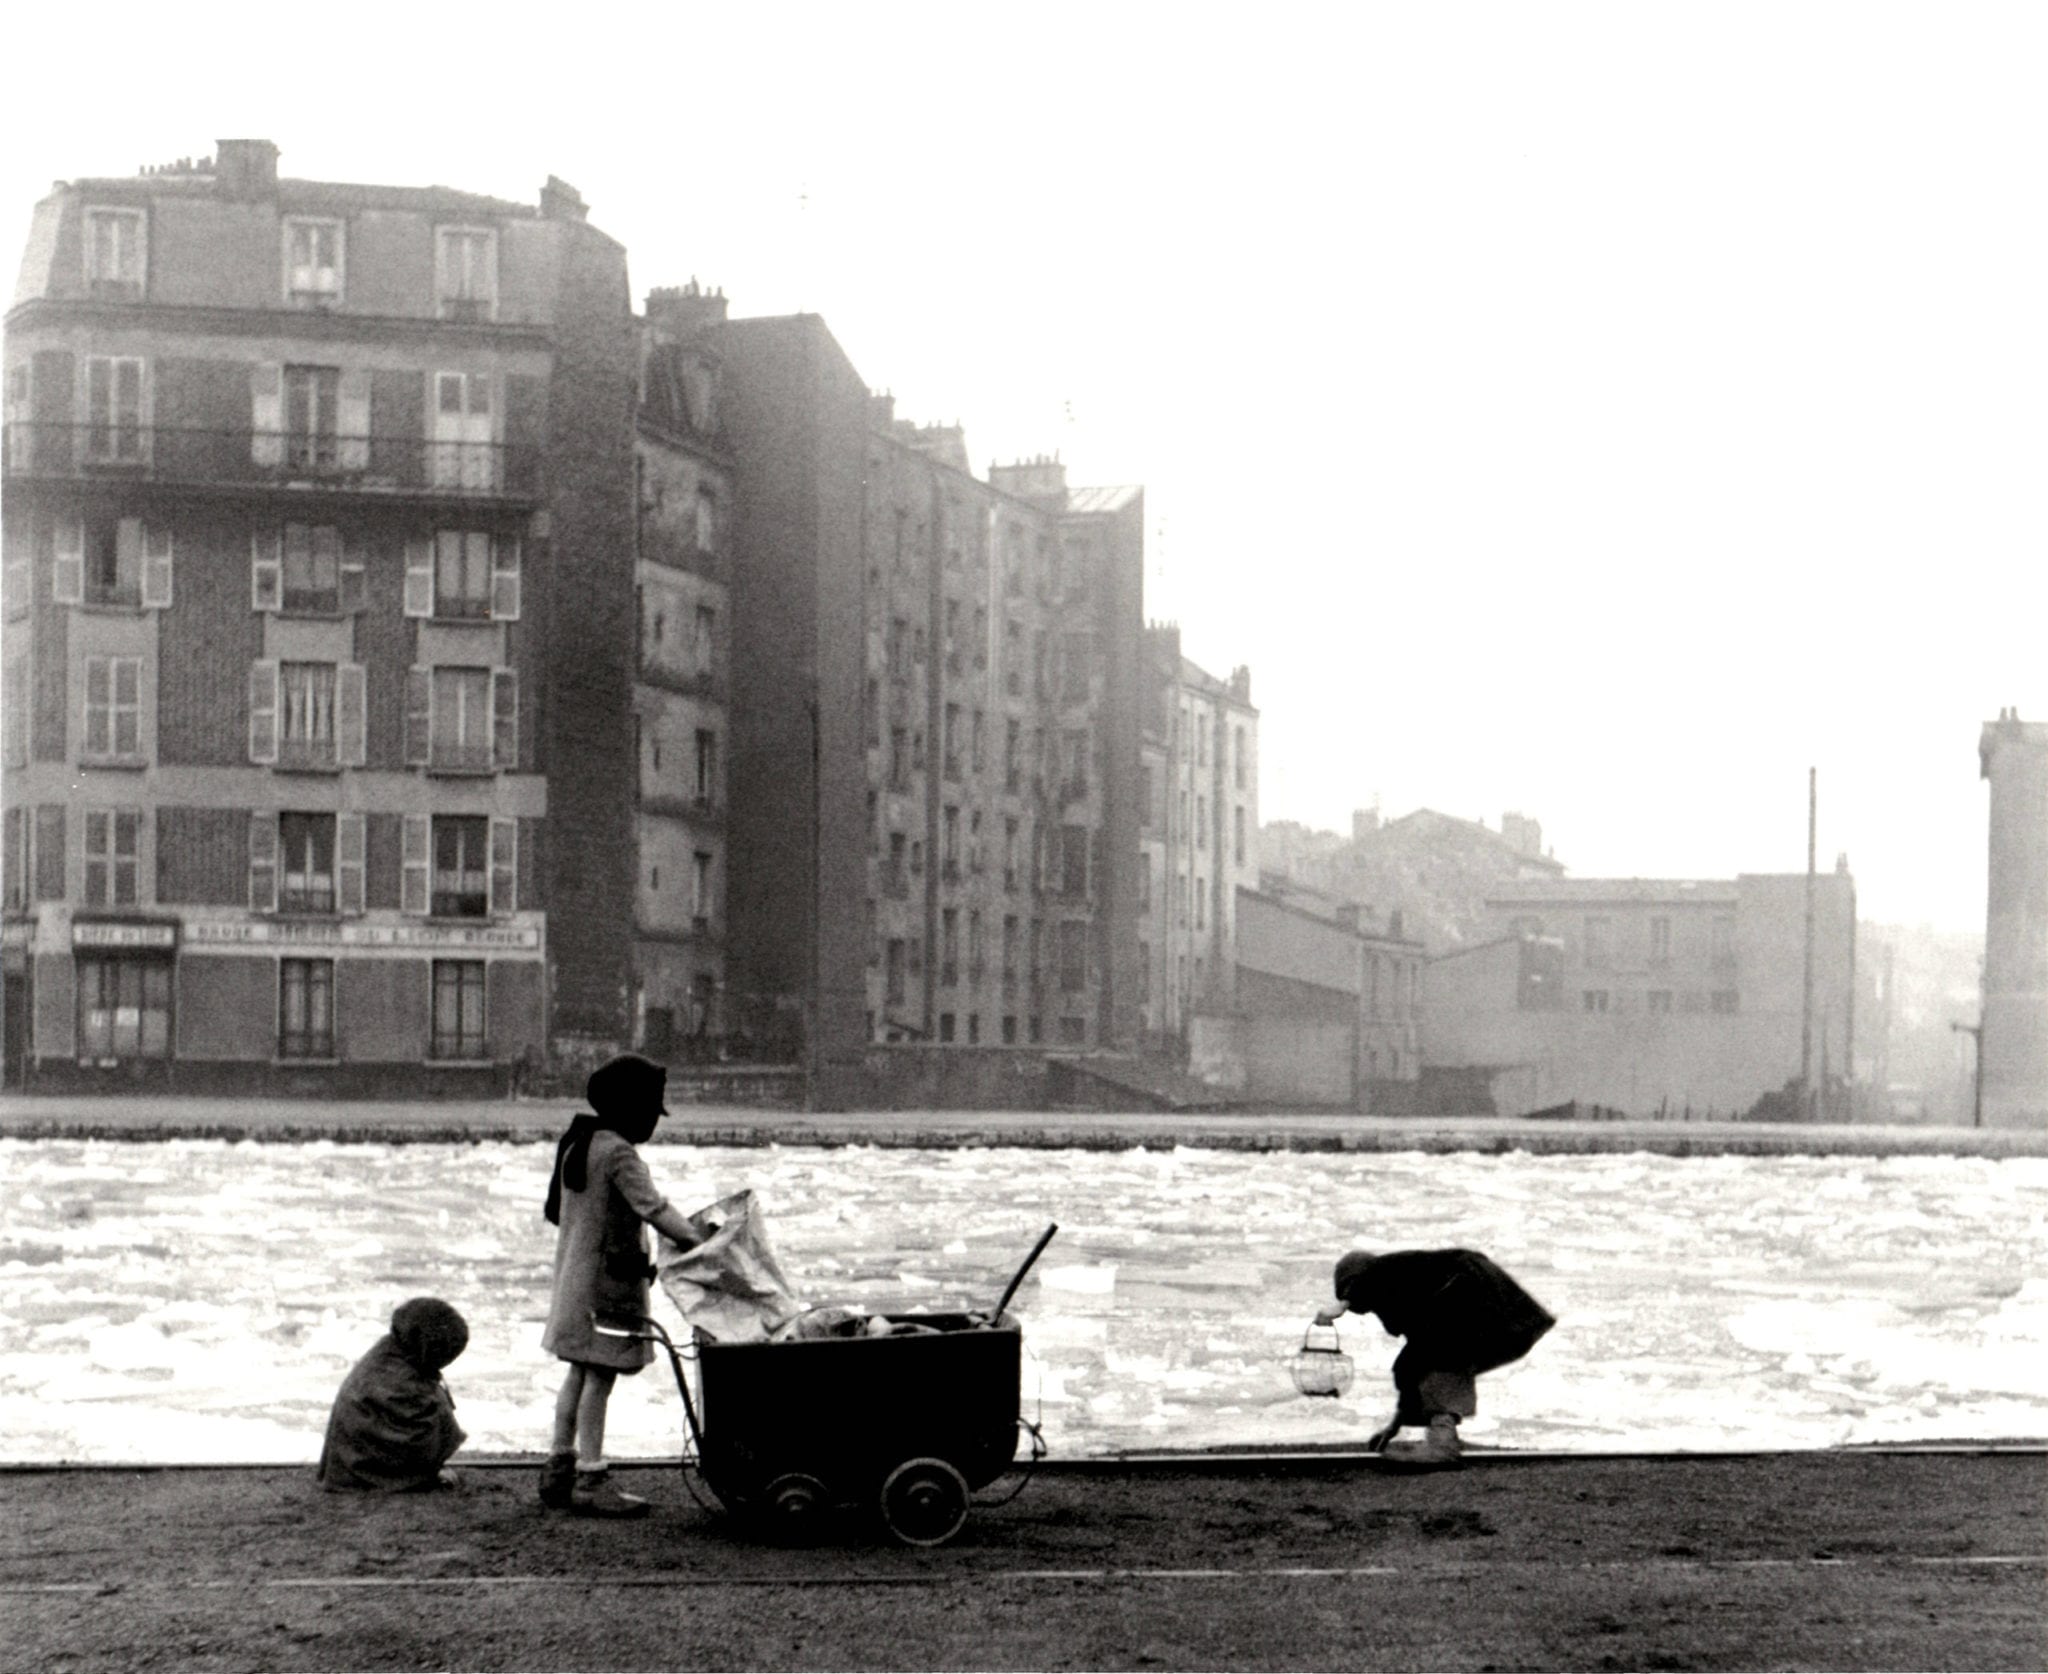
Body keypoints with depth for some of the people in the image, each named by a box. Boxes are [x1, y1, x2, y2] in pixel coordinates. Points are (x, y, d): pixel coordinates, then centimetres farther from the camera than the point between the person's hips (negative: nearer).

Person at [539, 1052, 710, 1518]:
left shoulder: (576, 1144, 12)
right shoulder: (618, 1154, -17)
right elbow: (653, 1208, -24)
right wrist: (697, 1240, -21)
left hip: (573, 1276, 10)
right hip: (607, 1281, -10)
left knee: (579, 1375, 15)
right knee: (599, 1377, -7)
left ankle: (559, 1470, 20)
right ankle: (590, 1481, -6)